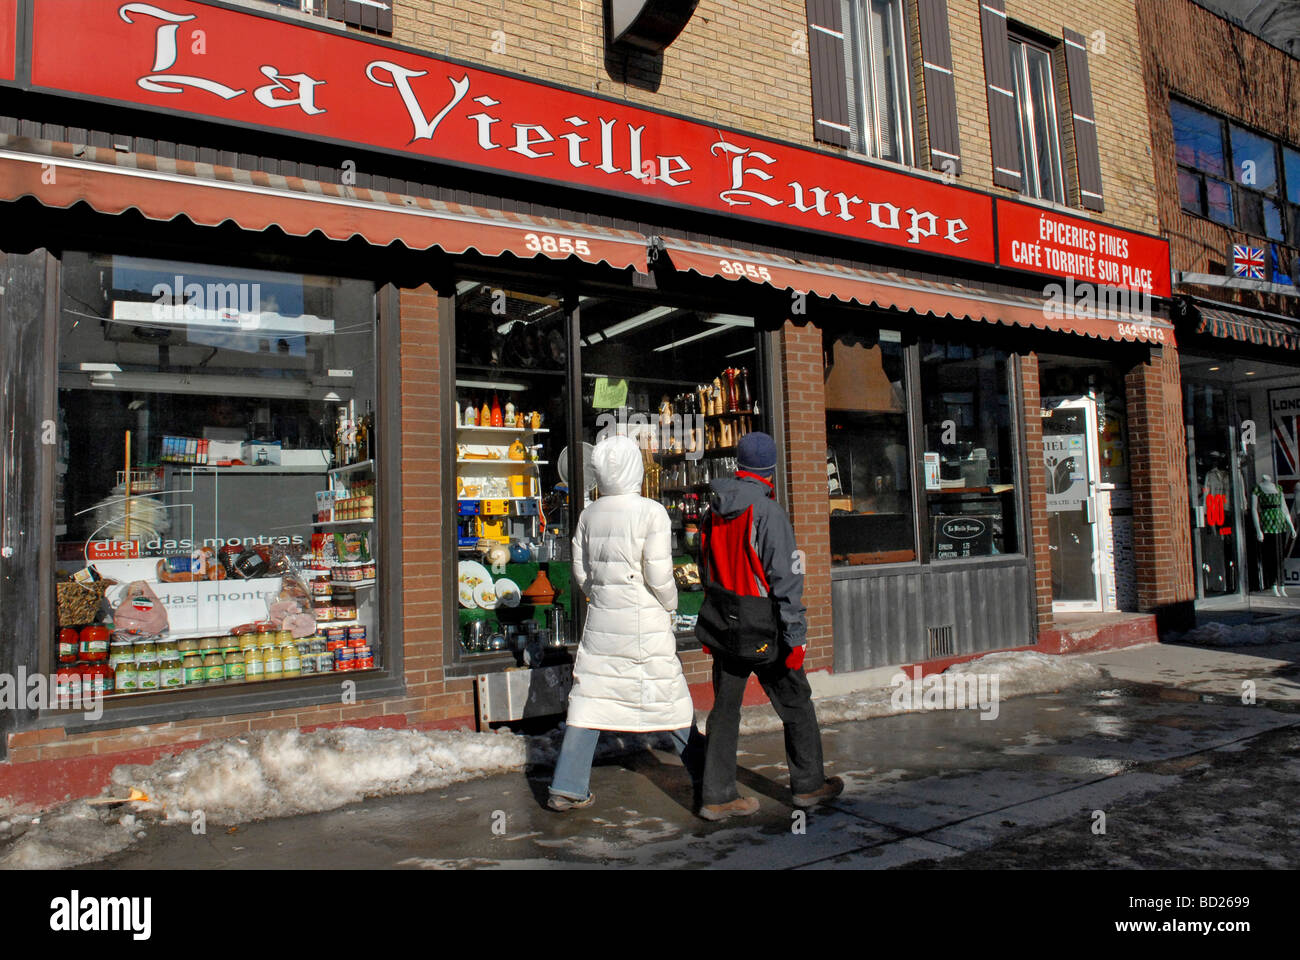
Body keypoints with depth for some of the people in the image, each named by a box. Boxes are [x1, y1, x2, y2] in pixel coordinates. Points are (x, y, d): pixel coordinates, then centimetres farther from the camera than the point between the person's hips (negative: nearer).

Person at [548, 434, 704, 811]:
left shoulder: (589, 514, 2)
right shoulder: (652, 512, -12)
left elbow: (580, 573, 8)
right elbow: (659, 576, -13)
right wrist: (670, 607, 4)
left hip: (601, 621, 4)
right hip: (646, 626, -4)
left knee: (589, 701, 9)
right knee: (673, 701, 9)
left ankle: (566, 788, 13)